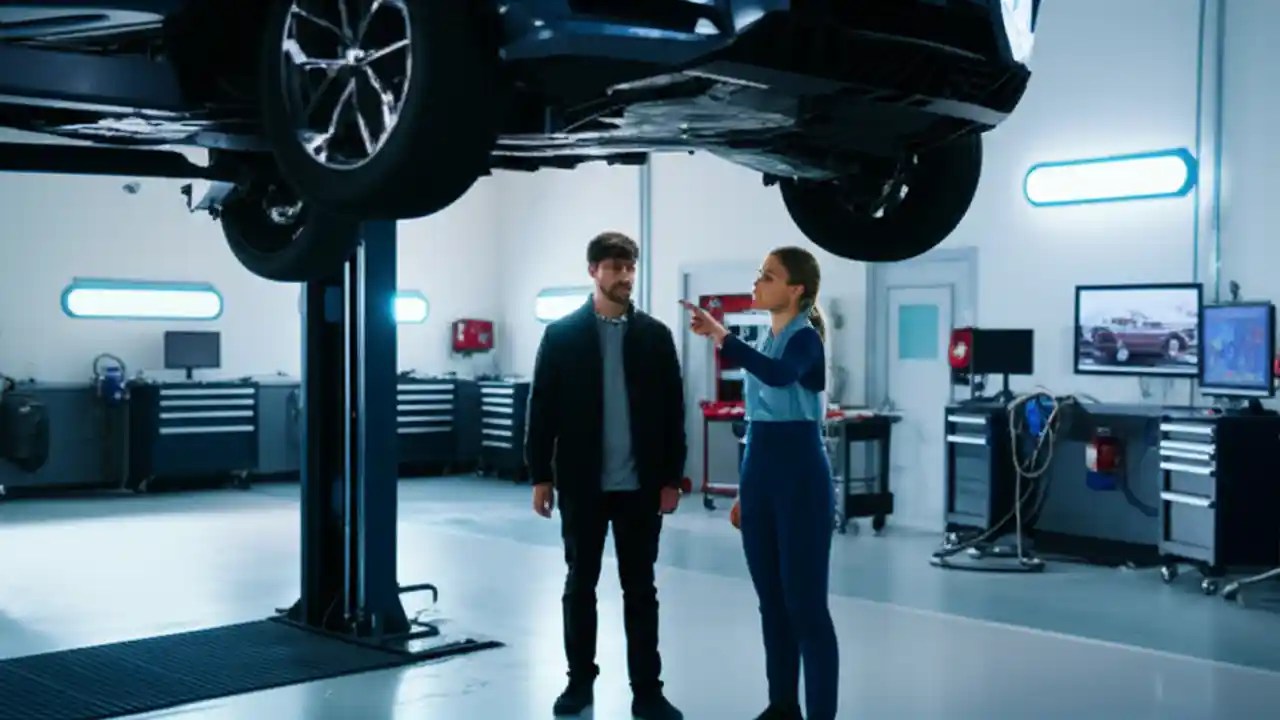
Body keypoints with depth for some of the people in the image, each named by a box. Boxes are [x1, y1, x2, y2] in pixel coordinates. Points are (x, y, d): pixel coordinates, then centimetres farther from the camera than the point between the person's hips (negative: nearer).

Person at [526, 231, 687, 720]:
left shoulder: (655, 336, 3)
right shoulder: (562, 334, 0)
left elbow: (672, 411, 4)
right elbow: (542, 409, 0)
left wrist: (672, 477, 0)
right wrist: (540, 475, -4)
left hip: (640, 485, 1)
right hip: (582, 484, 0)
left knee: (640, 589, 5)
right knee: (580, 585, 9)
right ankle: (580, 680, 22)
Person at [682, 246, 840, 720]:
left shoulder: (805, 339, -11)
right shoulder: (766, 341, 14)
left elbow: (780, 376, -36)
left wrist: (720, 335, -38)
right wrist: (744, 493, 18)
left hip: (800, 478, -8)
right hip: (761, 476, 8)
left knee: (806, 605, -3)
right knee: (772, 602, 14)